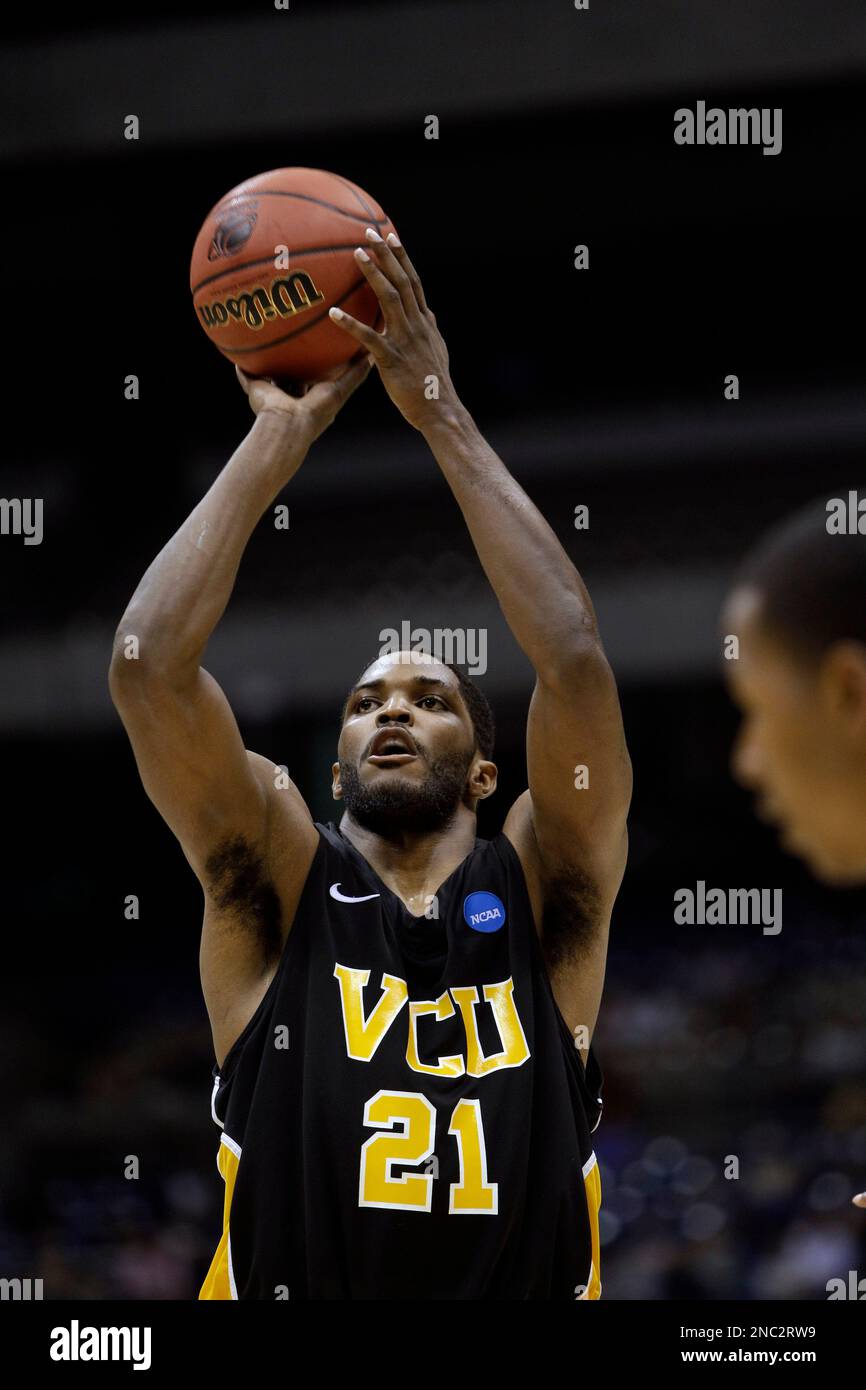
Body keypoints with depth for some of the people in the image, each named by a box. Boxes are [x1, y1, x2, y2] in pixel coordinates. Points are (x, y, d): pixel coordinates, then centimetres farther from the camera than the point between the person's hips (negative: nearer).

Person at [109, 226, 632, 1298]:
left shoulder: (540, 900, 7)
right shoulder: (280, 893, 7)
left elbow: (575, 663, -5)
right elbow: (147, 664, -4)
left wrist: (443, 417, -2)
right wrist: (281, 435, 0)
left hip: (532, 1283, -1)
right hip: (290, 1287, 1)